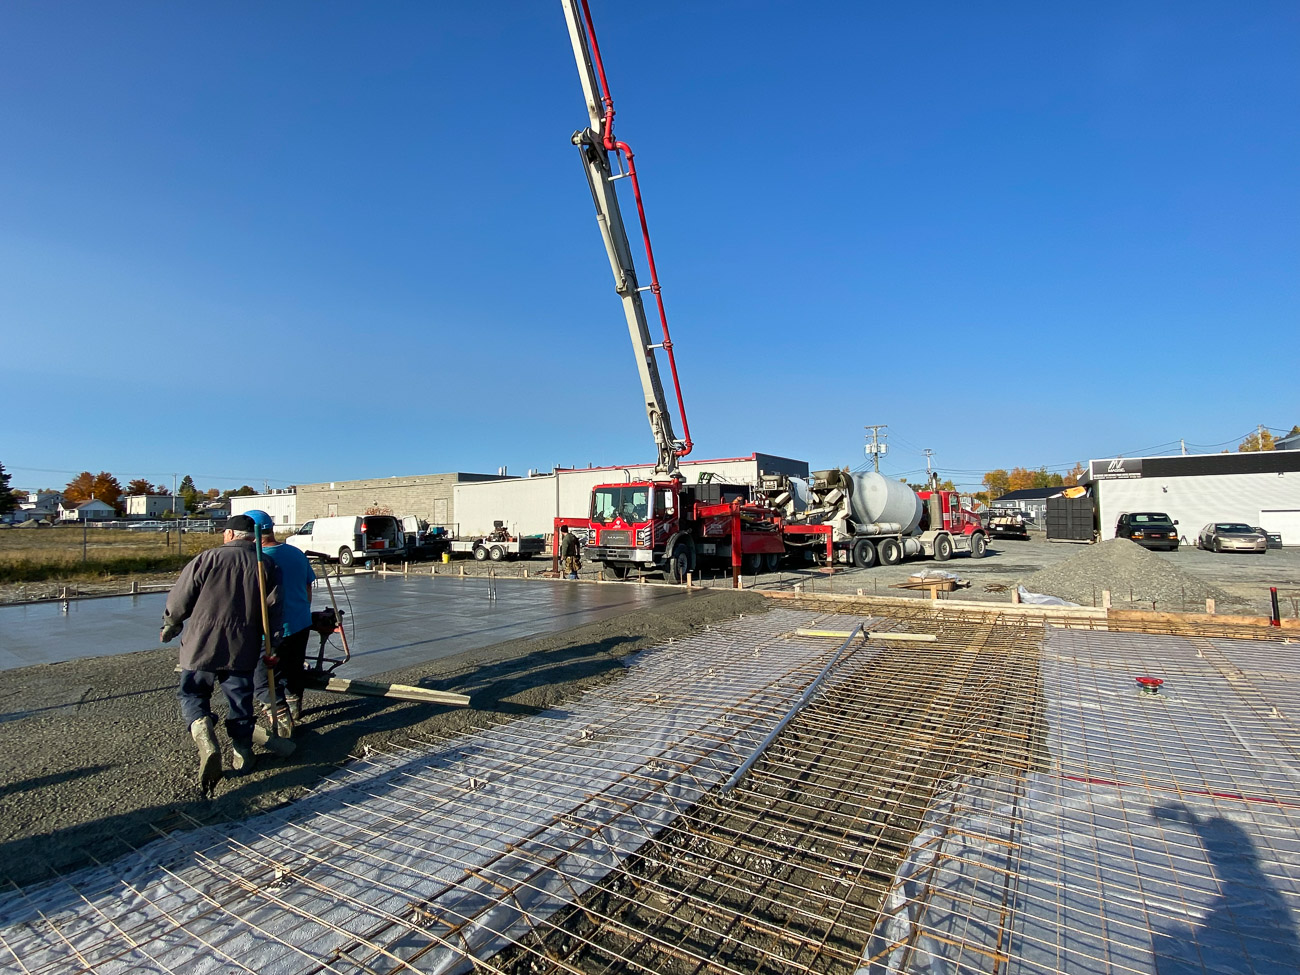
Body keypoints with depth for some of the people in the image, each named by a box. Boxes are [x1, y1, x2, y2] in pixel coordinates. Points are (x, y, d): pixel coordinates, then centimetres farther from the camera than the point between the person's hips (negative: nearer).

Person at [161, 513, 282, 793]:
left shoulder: (208, 558, -6)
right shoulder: (267, 565, 1)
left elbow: (179, 599, -2)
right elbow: (273, 610, 1)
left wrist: (170, 625, 18)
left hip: (202, 644, -2)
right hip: (243, 649, 2)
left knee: (192, 694, 13)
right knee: (240, 700, 14)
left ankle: (206, 742, -9)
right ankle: (242, 753, 23)